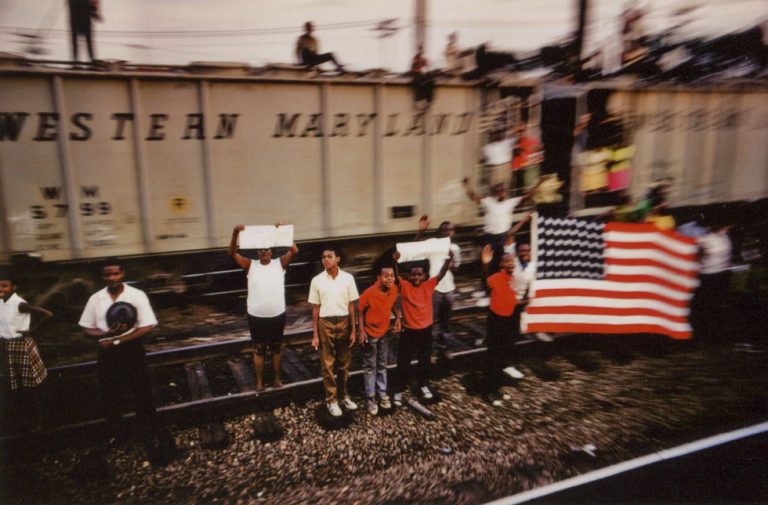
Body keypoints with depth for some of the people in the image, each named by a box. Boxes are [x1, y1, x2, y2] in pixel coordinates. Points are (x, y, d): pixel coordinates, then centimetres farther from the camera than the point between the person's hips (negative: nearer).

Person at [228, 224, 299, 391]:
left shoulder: (280, 263, -1)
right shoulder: (250, 265, -1)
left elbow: (294, 251, -14)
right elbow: (232, 253, -10)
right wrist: (235, 233, -23)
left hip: (277, 316, 0)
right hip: (256, 317, 0)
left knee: (276, 349, 15)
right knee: (258, 350, 13)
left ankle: (278, 379, 31)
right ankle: (259, 381, 27)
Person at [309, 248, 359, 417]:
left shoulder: (348, 278, -3)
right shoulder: (317, 280, -4)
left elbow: (351, 305, 2)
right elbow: (315, 309, 0)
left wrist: (353, 330, 1)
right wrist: (315, 335, -1)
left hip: (344, 322, 1)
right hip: (326, 324, -1)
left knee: (344, 363, 13)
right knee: (327, 364, 6)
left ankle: (344, 396, 28)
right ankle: (331, 400, 18)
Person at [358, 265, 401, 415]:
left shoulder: (394, 289, -12)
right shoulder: (369, 293, -28)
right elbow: (360, 311, -13)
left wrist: (398, 317, -5)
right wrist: (361, 331, -17)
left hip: (385, 333, 5)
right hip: (370, 334, -5)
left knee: (382, 365, 18)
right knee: (370, 367, 9)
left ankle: (382, 393, 34)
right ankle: (370, 398, 22)